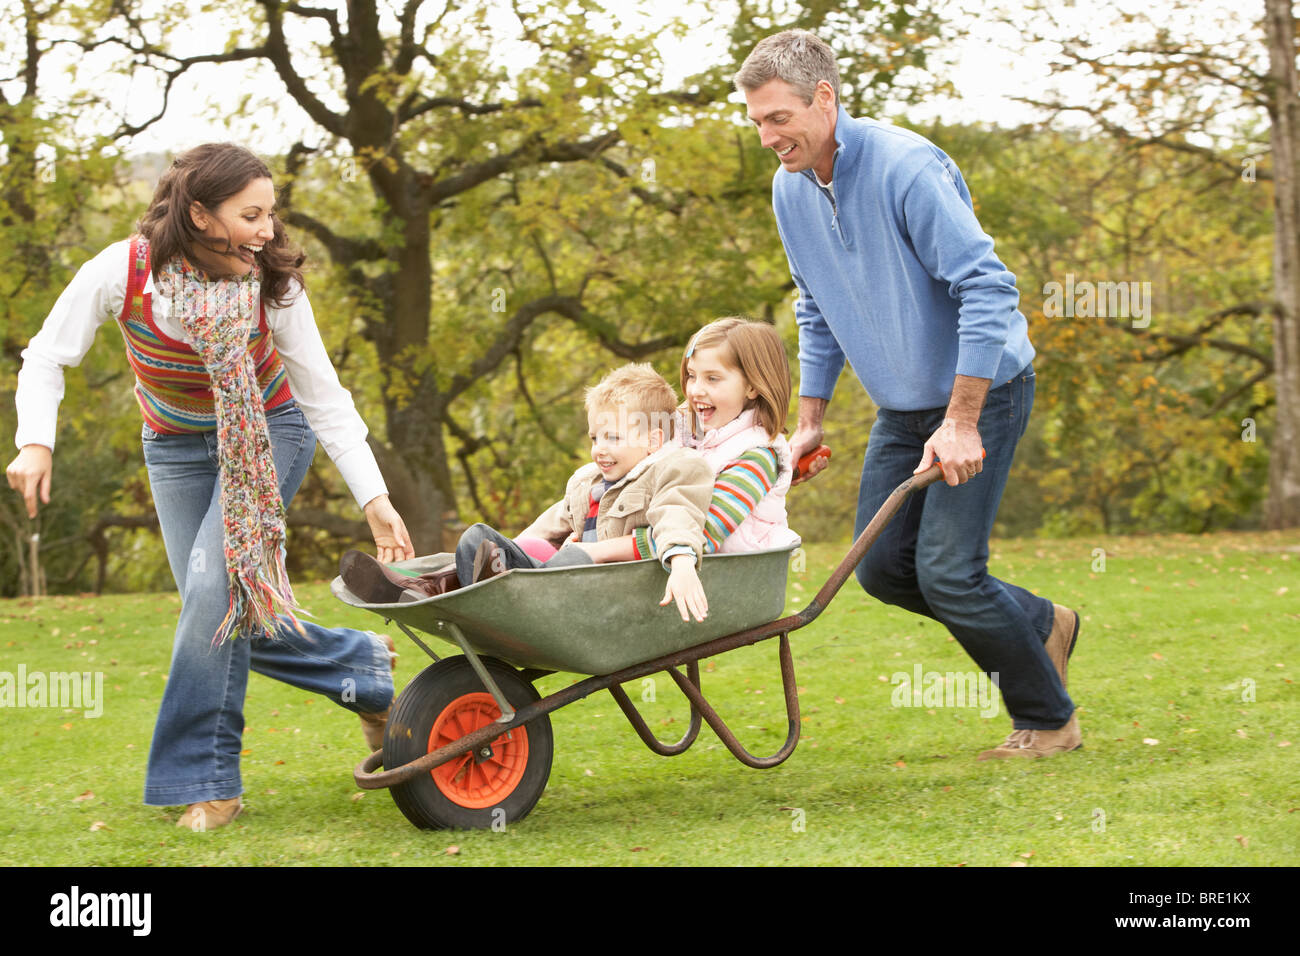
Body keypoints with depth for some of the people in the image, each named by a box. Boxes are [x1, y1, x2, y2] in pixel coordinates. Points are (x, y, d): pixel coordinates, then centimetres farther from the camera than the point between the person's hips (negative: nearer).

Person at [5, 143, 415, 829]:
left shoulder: (273, 285, -24)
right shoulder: (121, 272, -25)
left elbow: (326, 398, -16)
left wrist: (375, 499, -21)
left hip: (268, 435, -2)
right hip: (176, 444, 2)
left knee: (216, 579, -21)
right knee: (230, 613, 0)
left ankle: (207, 779, -9)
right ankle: (361, 665, 24)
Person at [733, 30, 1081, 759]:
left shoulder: (907, 167, -23)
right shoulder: (792, 190, 2)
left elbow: (988, 289, -26)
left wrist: (961, 423, -26)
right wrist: (810, 421, 13)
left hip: (982, 390, -8)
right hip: (902, 405, 8)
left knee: (946, 568, -12)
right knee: (882, 566, 4)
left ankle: (1047, 720, 8)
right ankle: (1040, 627, 25)